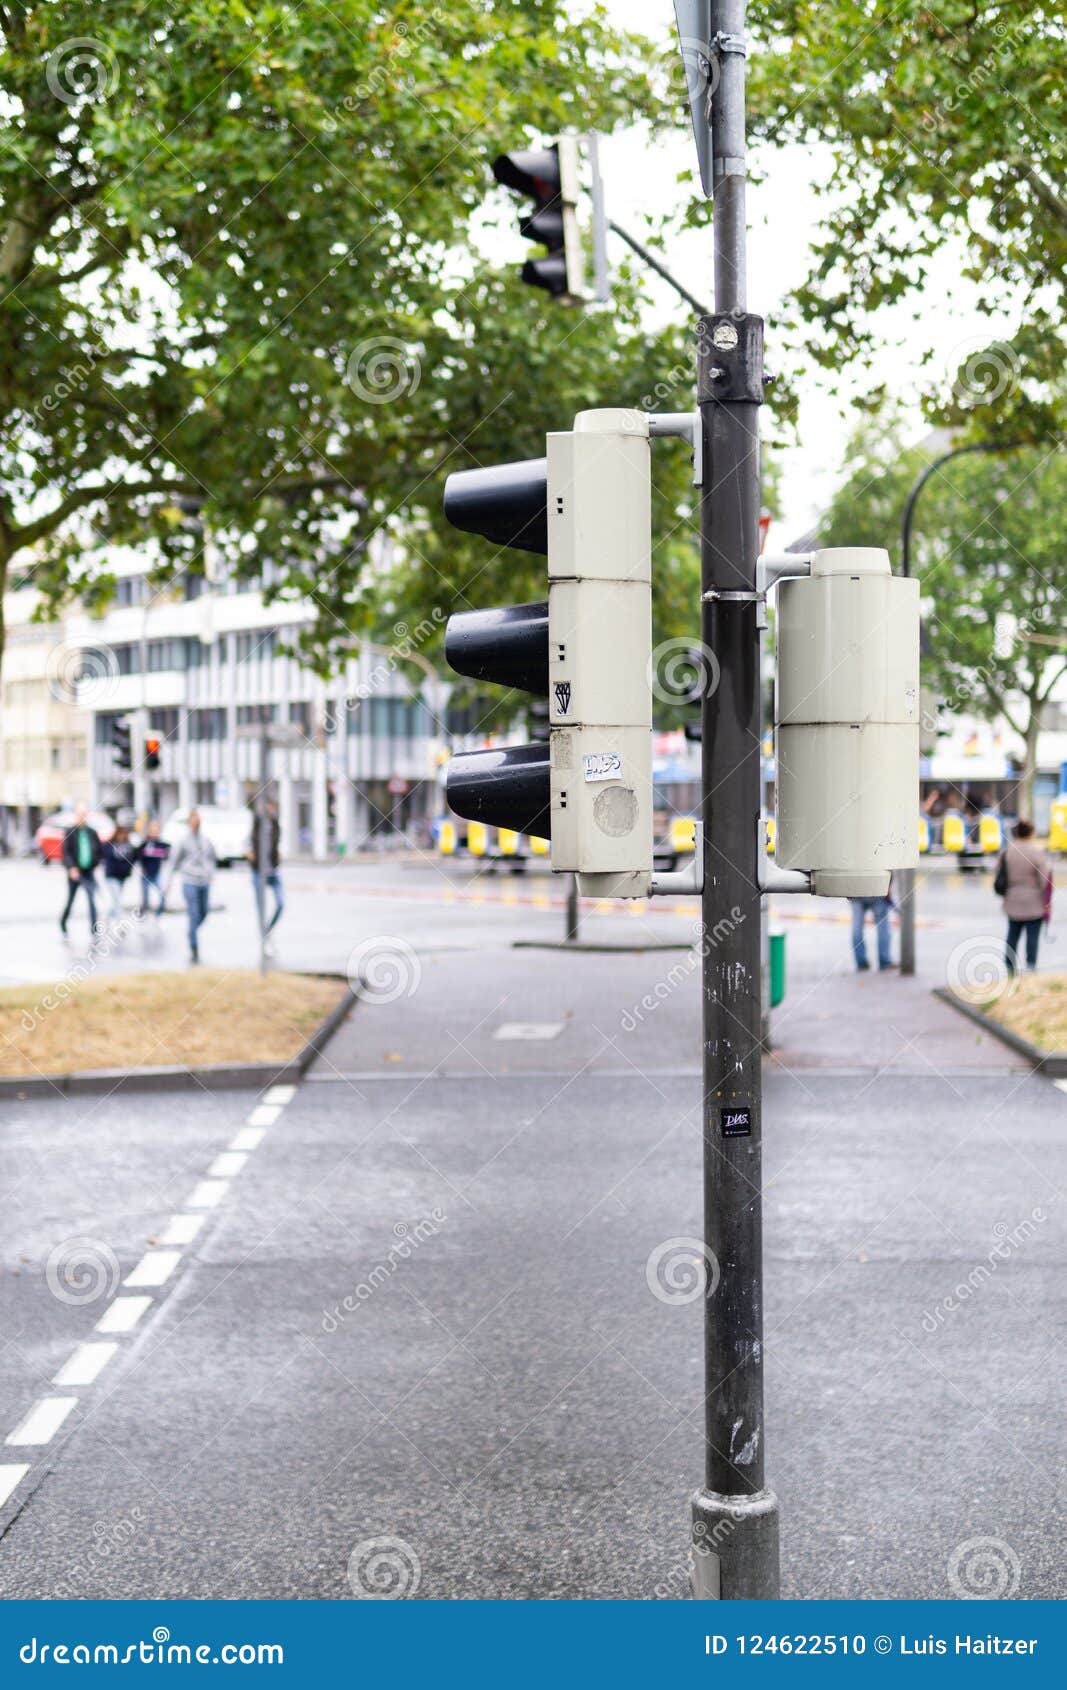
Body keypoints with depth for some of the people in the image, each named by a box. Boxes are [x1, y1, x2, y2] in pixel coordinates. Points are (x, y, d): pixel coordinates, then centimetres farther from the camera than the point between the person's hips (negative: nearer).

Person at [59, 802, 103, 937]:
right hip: (74, 872, -2)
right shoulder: (70, 832, -3)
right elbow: (65, 852, -11)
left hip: (89, 872, 2)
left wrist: (96, 863, 6)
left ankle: (94, 927, -14)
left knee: (92, 899, -13)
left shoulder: (92, 833, 6)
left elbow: (100, 850, 16)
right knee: (70, 900, 11)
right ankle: (63, 921, 36)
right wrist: (71, 867, -24)